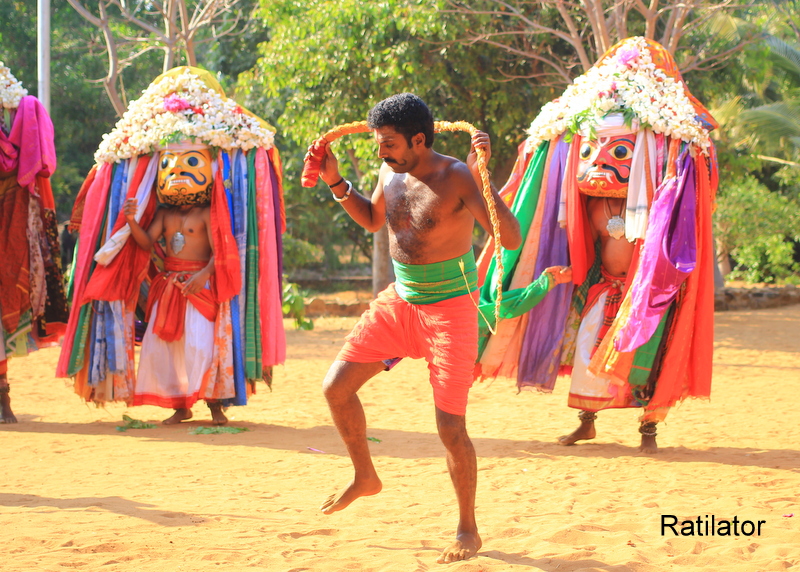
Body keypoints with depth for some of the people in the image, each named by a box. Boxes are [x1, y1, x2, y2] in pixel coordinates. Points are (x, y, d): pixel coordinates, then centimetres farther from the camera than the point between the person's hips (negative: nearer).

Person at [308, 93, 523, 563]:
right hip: (399, 301, 7)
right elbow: (372, 219, 23)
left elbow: (511, 239, -32)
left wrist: (482, 177, -43)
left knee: (450, 427, -7)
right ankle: (366, 477, 26)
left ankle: (468, 531, 12)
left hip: (449, 309, -7)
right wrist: (336, 182, 8)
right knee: (336, 387, 2)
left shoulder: (456, 178, -21)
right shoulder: (391, 175, 0)